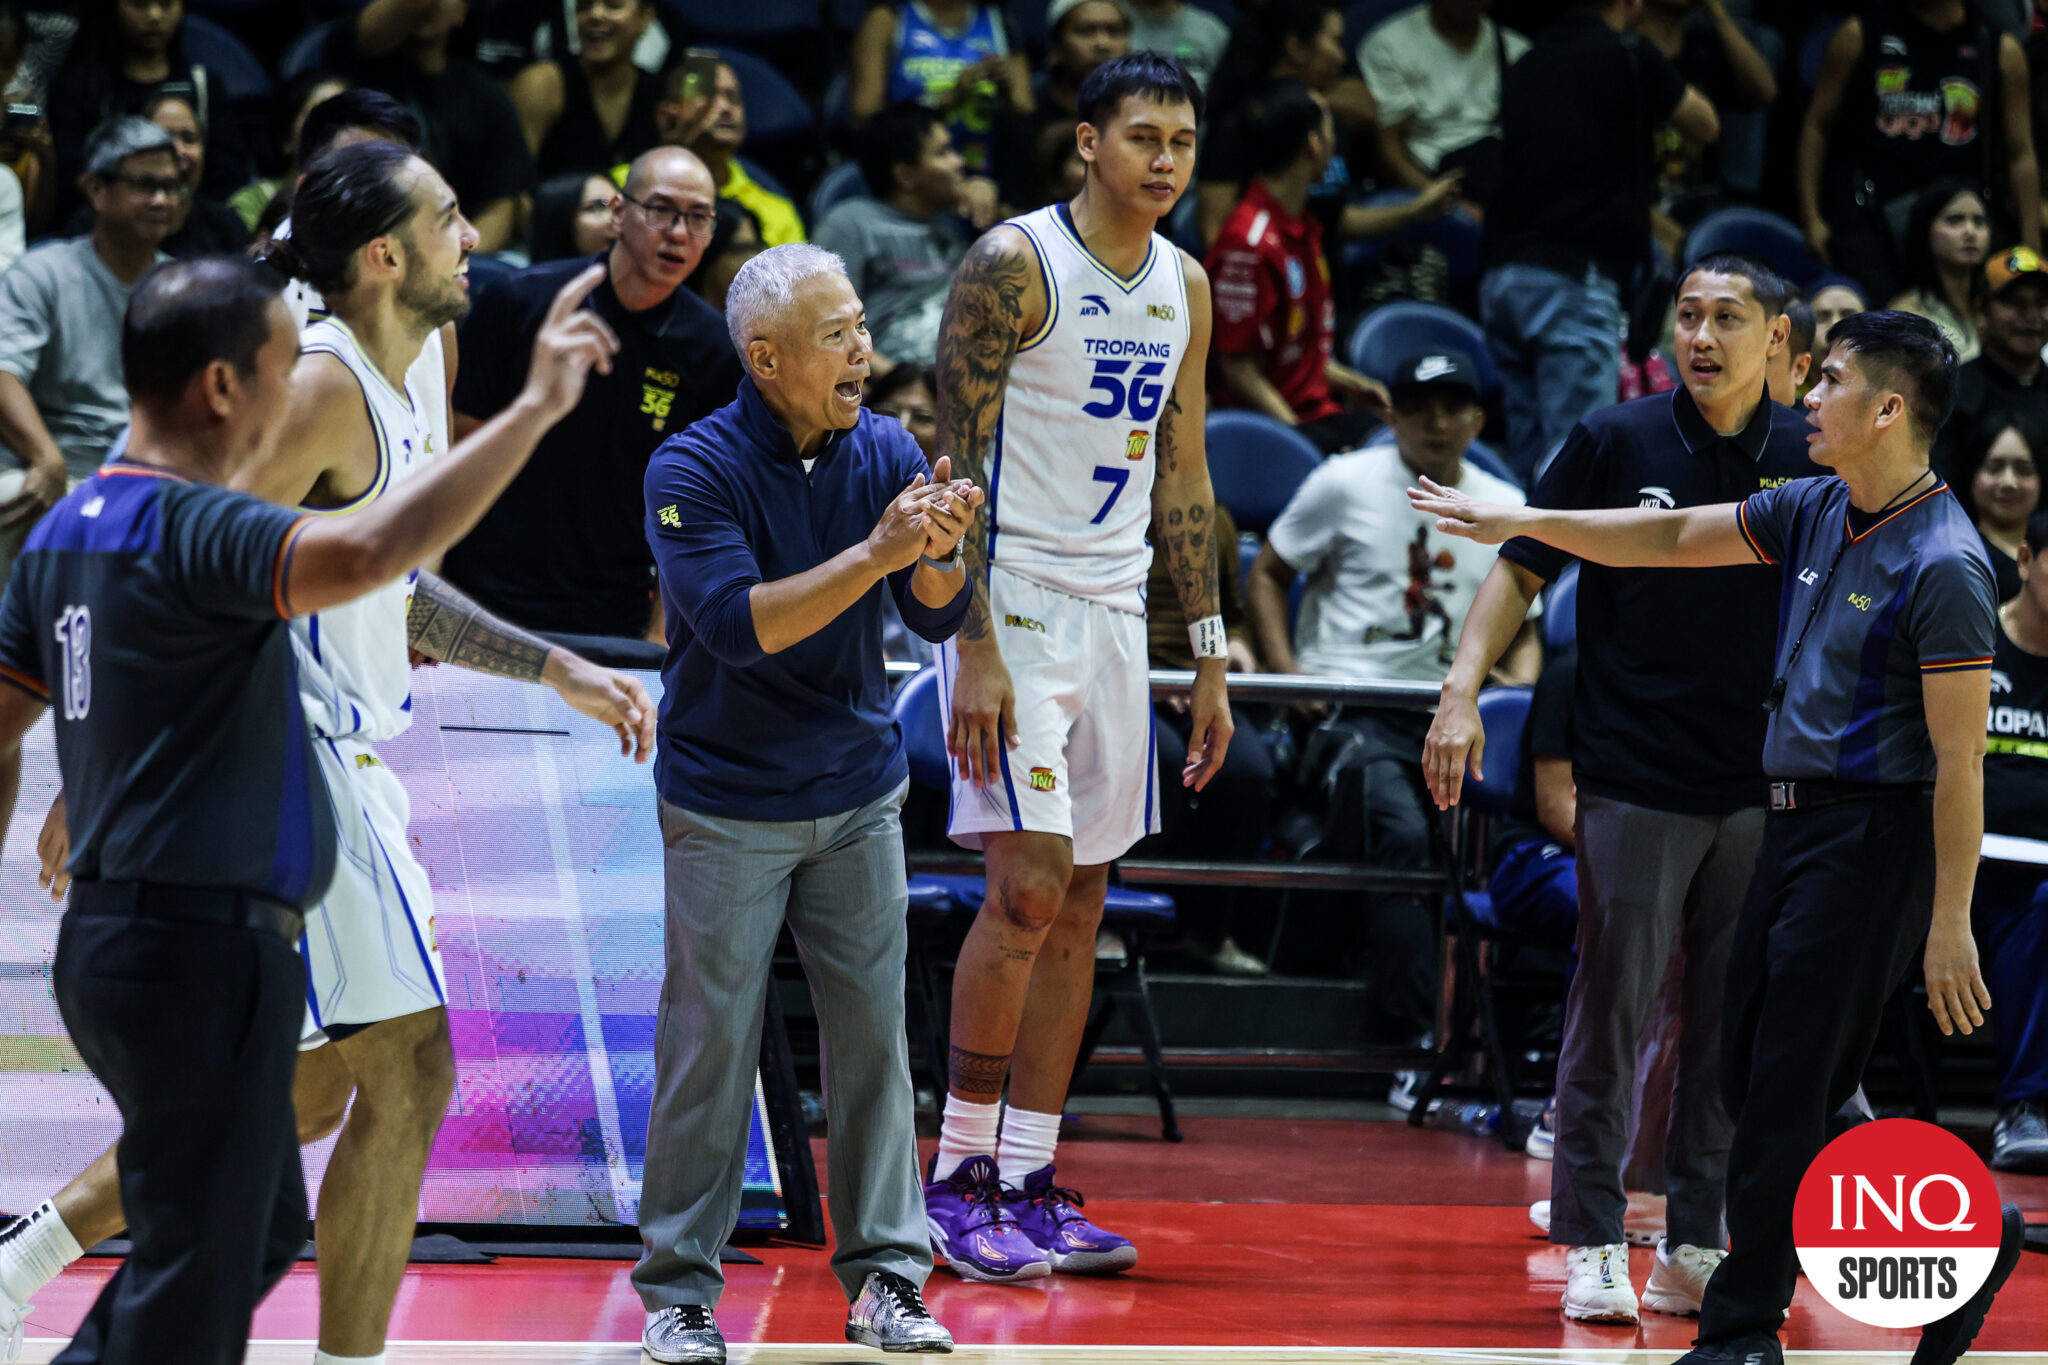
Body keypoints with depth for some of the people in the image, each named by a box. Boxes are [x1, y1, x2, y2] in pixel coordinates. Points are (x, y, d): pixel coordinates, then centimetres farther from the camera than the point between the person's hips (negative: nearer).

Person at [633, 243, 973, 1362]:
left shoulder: (884, 451, -1)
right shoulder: (693, 470, -14)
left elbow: (937, 618, -2)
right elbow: (739, 623, -24)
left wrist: (937, 553, -25)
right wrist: (875, 554, -30)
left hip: (858, 798, 4)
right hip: (726, 804, -4)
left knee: (873, 1032, 3)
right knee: (712, 1042, -1)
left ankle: (885, 1274, 11)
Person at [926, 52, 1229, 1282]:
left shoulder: (1184, 288, 10)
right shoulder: (1015, 264, -11)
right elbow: (958, 460, -13)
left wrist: (1210, 657, 13)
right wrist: (975, 645, -20)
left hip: (1116, 610, 7)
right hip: (1012, 599, -7)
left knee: (1079, 909, 7)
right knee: (1029, 886, -14)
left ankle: (1031, 1182, 11)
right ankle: (958, 1176, -3)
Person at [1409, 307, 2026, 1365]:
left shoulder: (1944, 564, -17)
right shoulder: (1815, 512, 8)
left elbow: (1960, 760, -18)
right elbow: (1674, 539, 19)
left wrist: (1949, 926, -19)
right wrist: (1526, 522, 13)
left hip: (1873, 837, -9)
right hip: (1792, 823, 9)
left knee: (1787, 1091, -6)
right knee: (1755, 1076, 11)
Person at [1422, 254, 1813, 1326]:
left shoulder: (1807, 459, 5)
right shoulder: (1616, 441, -1)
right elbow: (1522, 568, 3)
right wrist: (1462, 689, -9)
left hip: (1763, 788, 3)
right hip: (1633, 782, -2)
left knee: (1733, 1024, 5)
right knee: (1613, 1006, -3)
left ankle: (1697, 1246, 14)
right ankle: (1593, 1247, 5)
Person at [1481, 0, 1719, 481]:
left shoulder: (1526, 66, 16)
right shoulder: (1626, 56, -4)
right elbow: (1706, 125, 10)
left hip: (1501, 275, 7)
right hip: (1573, 279, -7)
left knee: (1525, 454, 11)